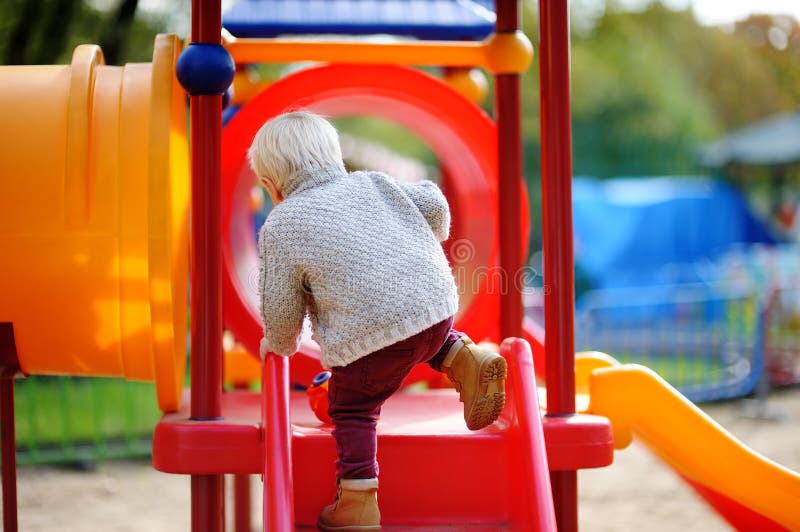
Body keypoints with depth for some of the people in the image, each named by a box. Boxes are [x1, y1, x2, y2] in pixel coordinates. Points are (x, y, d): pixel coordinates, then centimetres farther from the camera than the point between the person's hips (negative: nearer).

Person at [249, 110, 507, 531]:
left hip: (370, 334, -5)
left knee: (352, 409, 11)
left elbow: (281, 309, 6)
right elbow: (433, 203, 14)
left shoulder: (280, 228, 4)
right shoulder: (371, 183, 17)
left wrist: (279, 344, 28)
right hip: (436, 305, 6)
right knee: (428, 336, 39)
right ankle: (462, 359, 11)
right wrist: (432, 243, 36)